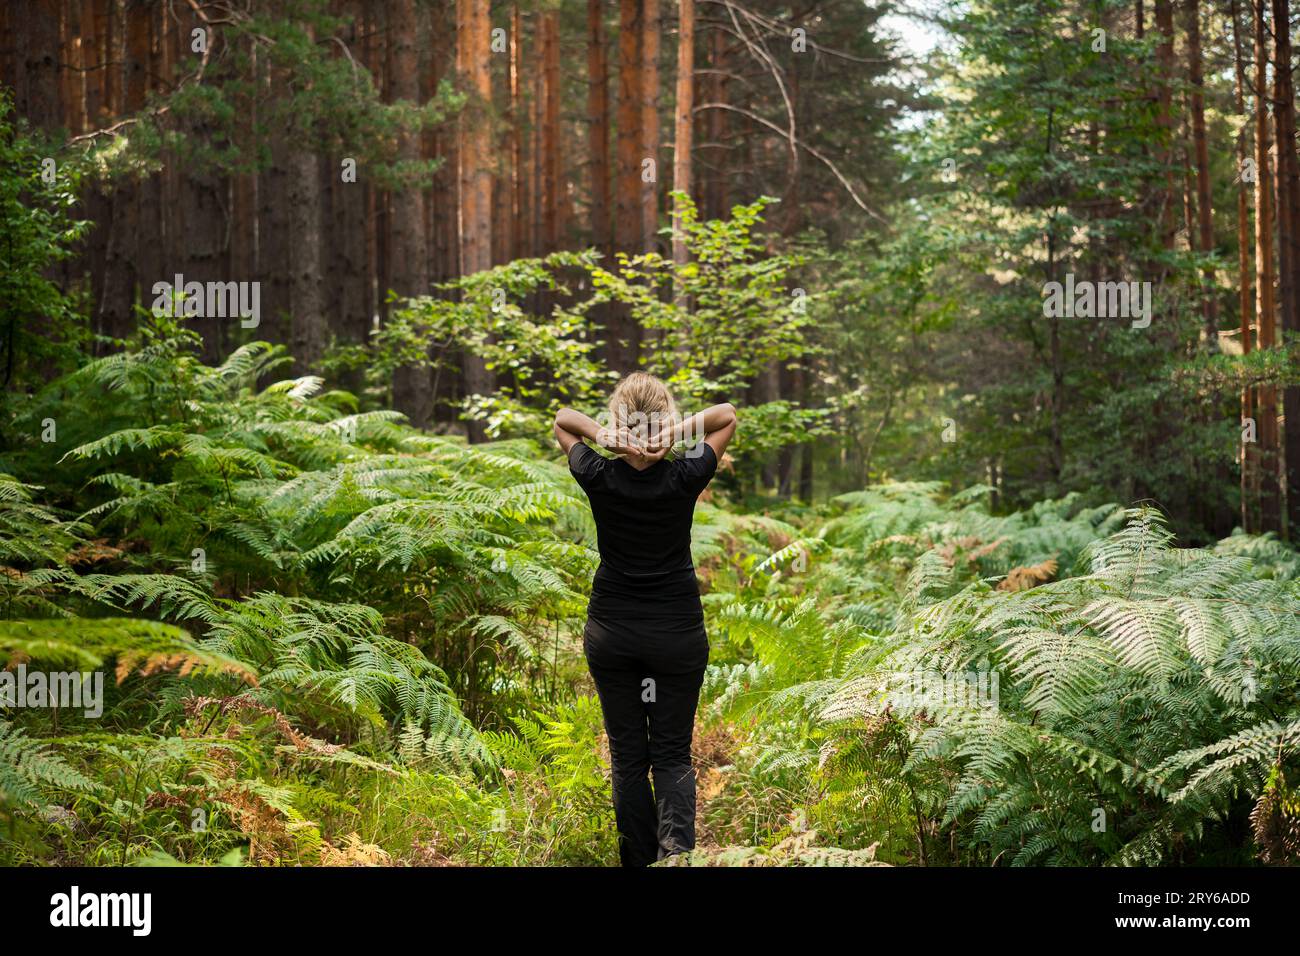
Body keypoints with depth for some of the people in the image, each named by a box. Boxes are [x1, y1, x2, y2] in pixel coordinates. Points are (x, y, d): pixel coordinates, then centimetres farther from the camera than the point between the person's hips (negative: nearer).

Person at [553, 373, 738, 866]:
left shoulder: (598, 477, -11)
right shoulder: (685, 478, -13)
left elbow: (562, 417, 6)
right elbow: (728, 414, 0)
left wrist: (600, 434, -14)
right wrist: (678, 433, -17)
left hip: (610, 634, 1)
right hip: (678, 631, 0)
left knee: (627, 755, 10)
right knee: (673, 753, 6)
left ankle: (640, 861, 11)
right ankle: (677, 848, -17)